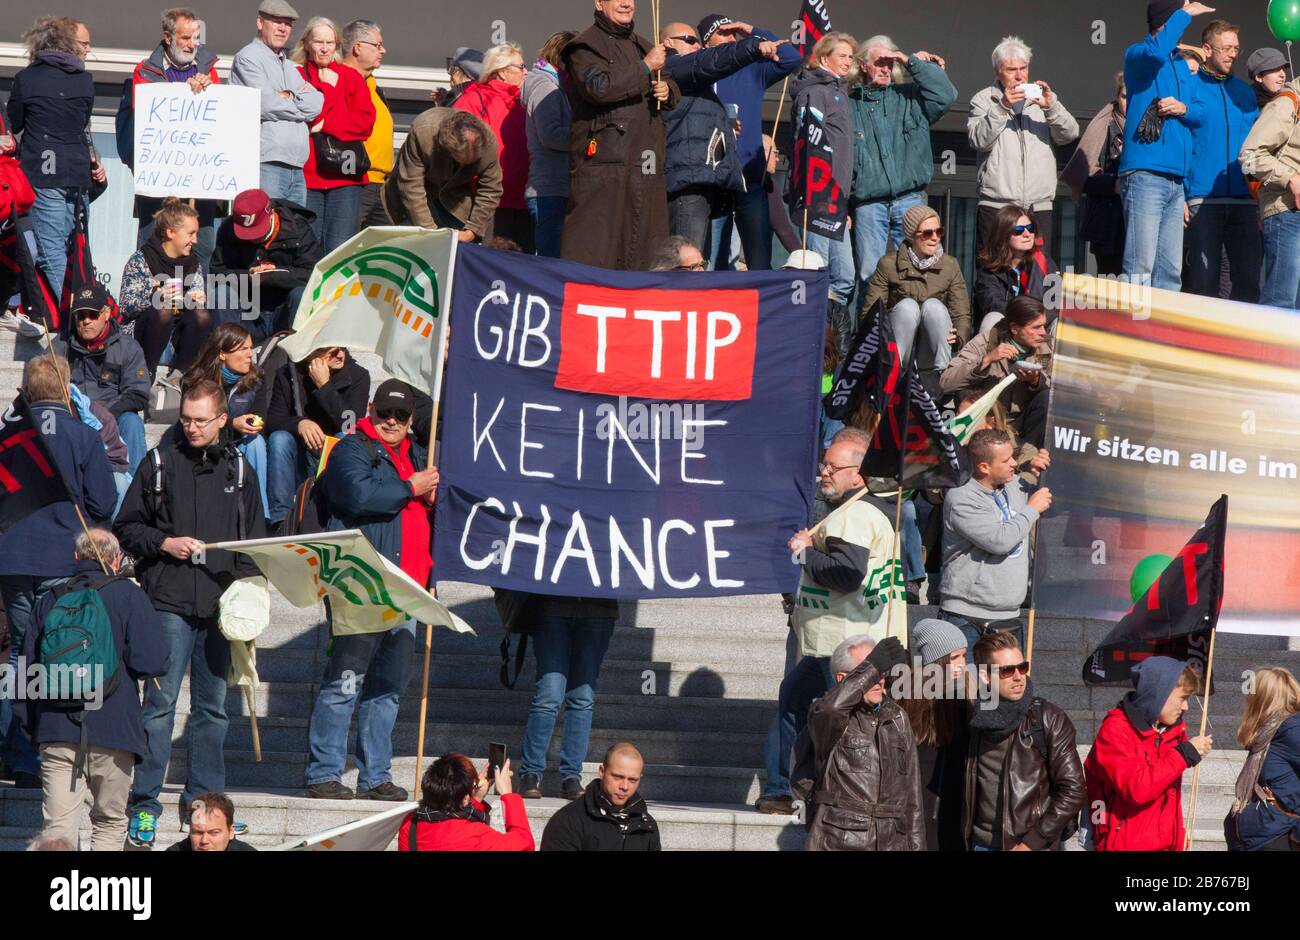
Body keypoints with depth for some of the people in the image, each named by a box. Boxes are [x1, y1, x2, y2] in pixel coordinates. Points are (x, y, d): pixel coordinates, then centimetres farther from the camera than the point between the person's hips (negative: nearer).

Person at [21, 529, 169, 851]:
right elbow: (153, 663, -10)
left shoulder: (50, 599, 10)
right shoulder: (128, 595, -1)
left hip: (56, 729, 2)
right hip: (112, 726, -2)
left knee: (57, 826, -2)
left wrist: (33, 724, 20)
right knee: (110, 823, 11)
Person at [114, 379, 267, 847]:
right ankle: (144, 805, -2)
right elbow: (125, 528, 7)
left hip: (220, 606, 3)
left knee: (212, 707, 10)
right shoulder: (158, 464, 2)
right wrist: (163, 544, -9)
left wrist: (246, 589, 2)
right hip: (169, 603, -3)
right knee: (160, 703, -6)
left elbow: (255, 541, 16)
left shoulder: (238, 470, 10)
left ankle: (203, 798, 19)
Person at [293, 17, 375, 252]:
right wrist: (328, 86, -3)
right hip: (307, 175, -1)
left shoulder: (351, 77, 15)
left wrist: (324, 125, -6)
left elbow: (365, 119, 1)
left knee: (339, 250, -8)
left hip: (344, 178, 1)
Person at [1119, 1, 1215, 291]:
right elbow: (1156, 51, -23)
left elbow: (1201, 113, 22)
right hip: (1145, 174, -8)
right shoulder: (1136, 55, 0)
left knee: (1170, 272, 6)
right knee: (1141, 269, -14)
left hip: (1176, 179, 8)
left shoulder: (1182, 65, 21)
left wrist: (1183, 108, -1)